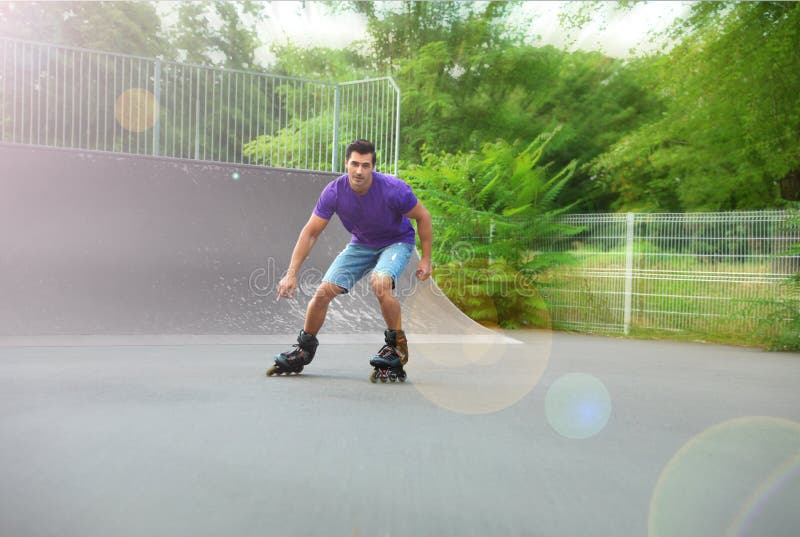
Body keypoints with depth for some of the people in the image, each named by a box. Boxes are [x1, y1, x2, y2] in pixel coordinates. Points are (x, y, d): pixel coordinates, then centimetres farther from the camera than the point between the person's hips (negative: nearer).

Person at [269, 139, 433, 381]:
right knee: (324, 291, -6)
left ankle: (397, 346, -13)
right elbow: (310, 233, -13)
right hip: (361, 244, 4)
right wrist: (291, 273, -18)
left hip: (396, 242, -3)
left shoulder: (393, 189, -29)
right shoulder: (334, 191, -21)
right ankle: (303, 350, 17)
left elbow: (423, 217, -13)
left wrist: (426, 259, -12)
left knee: (380, 283, -34)